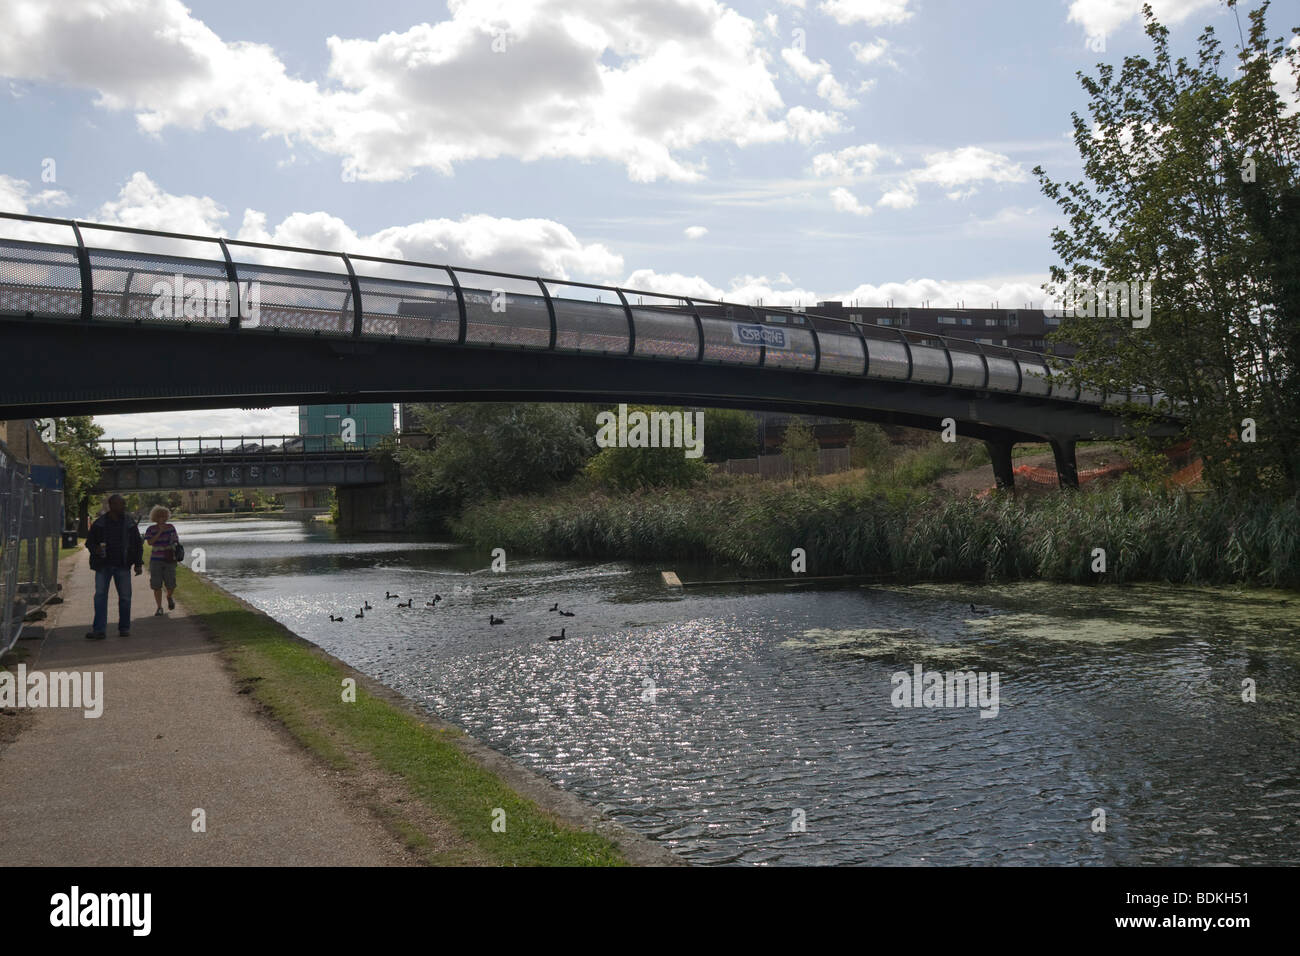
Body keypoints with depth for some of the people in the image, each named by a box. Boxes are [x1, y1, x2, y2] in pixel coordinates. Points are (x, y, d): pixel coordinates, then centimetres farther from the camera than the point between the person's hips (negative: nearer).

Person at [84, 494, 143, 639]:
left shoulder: (129, 524, 5)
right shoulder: (99, 523, 1)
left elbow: (138, 545, 10)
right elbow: (89, 542, 7)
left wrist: (139, 563, 3)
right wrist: (95, 549, -16)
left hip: (122, 566, 1)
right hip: (103, 565, -1)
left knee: (125, 597, 2)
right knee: (100, 596, -6)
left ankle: (124, 628, 13)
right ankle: (98, 630, -7)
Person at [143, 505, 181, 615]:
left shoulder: (171, 527, 6)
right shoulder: (151, 529, 1)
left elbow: (176, 541, 13)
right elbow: (149, 542, -13)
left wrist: (178, 553, 8)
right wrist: (160, 532, -17)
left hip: (169, 560, 1)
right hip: (156, 560, -1)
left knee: (171, 585, -4)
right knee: (157, 586, -3)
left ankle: (169, 597, 29)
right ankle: (159, 608, 7)